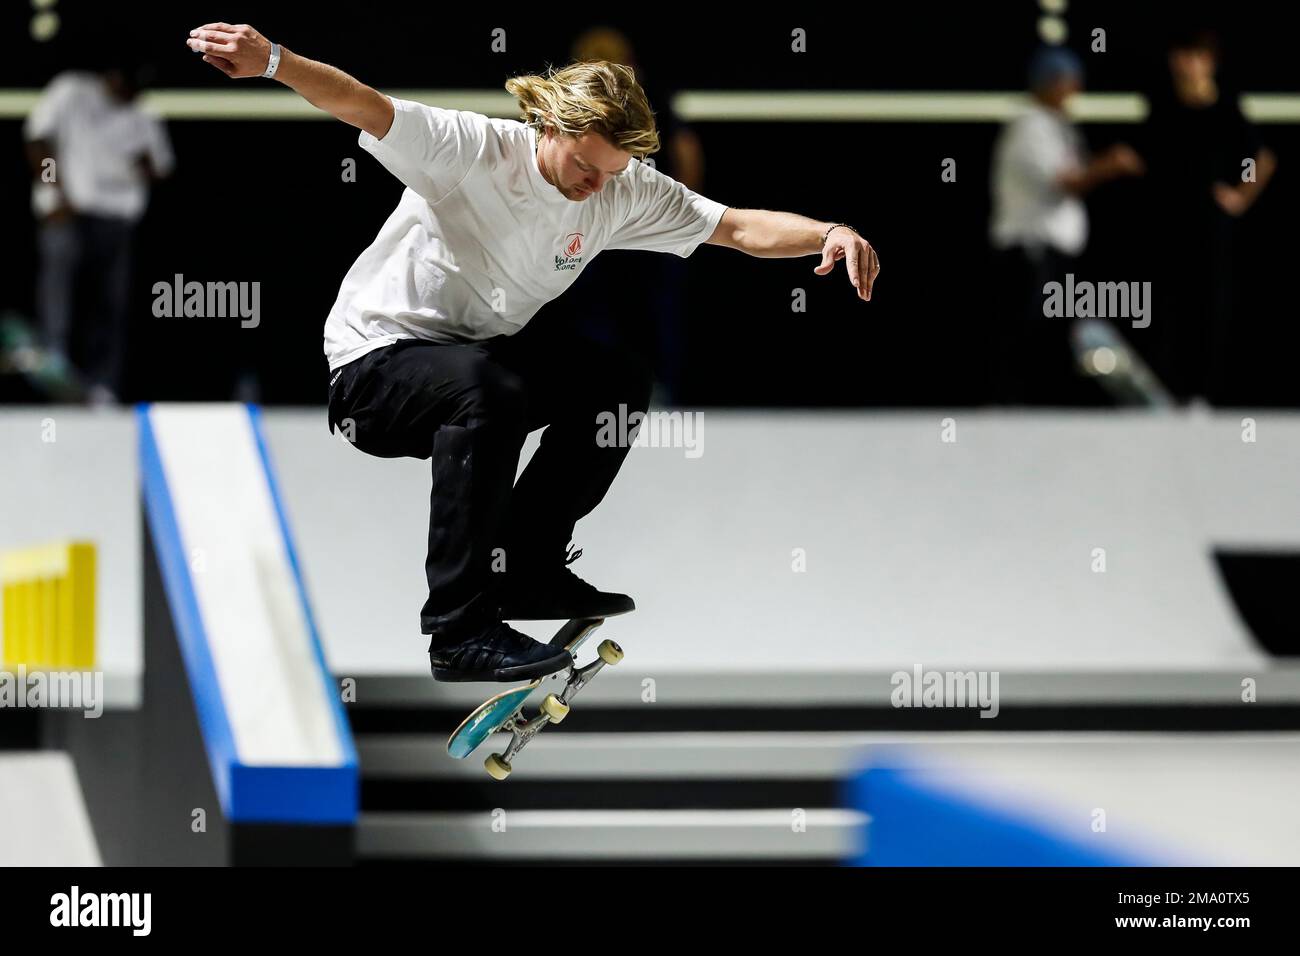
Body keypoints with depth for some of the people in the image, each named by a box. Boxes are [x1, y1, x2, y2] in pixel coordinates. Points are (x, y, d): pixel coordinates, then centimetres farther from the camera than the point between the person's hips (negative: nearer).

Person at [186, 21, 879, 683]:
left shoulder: (625, 192, -5)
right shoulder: (472, 149, -23)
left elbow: (738, 227, -5)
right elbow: (365, 108, -36)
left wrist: (829, 235, -25)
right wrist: (272, 60, -55)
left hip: (484, 350, 7)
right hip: (375, 361, -7)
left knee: (620, 381, -3)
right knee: (488, 388, -36)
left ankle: (529, 571, 11)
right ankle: (459, 633, -33)